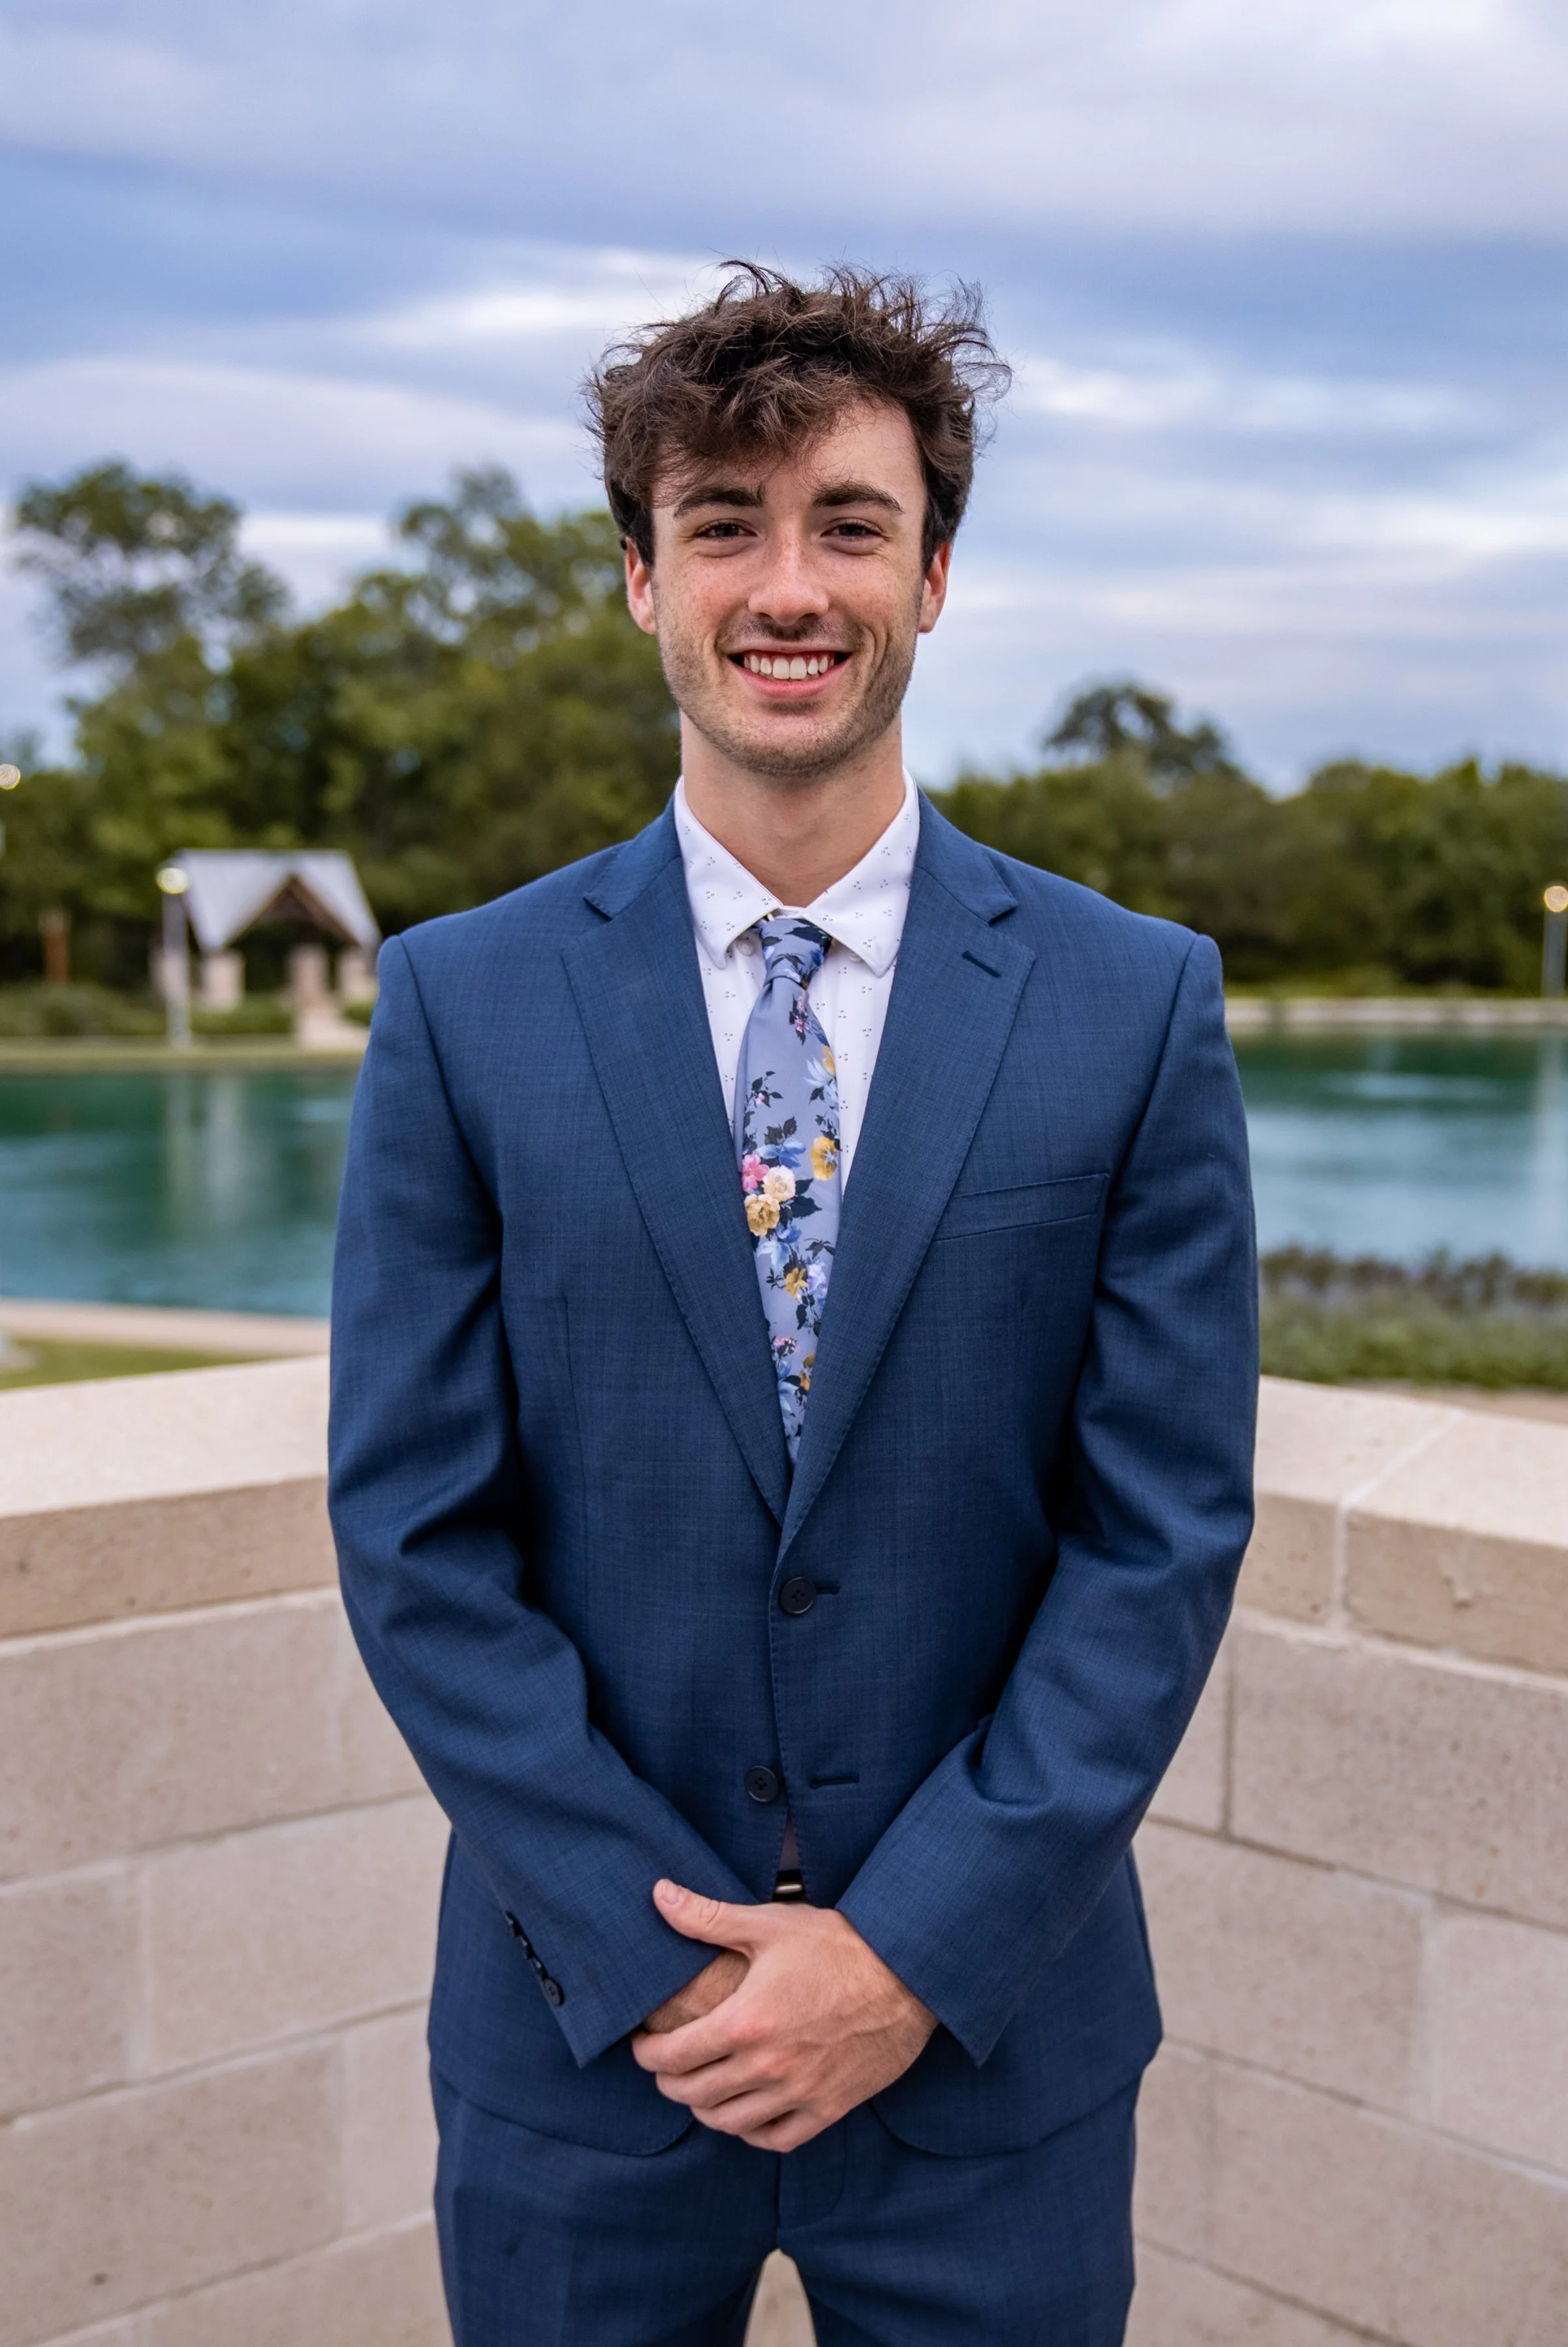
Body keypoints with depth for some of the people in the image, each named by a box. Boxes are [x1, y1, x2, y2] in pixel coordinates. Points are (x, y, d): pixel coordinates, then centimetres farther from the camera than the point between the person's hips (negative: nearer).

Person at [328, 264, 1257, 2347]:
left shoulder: (1139, 1005, -5)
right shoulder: (465, 1004, -4)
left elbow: (1167, 1532, -6)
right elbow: (415, 1533, -5)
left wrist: (916, 1946, -11)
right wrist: (655, 1951, -10)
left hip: (995, 2037, 0)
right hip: (579, 2041, 0)